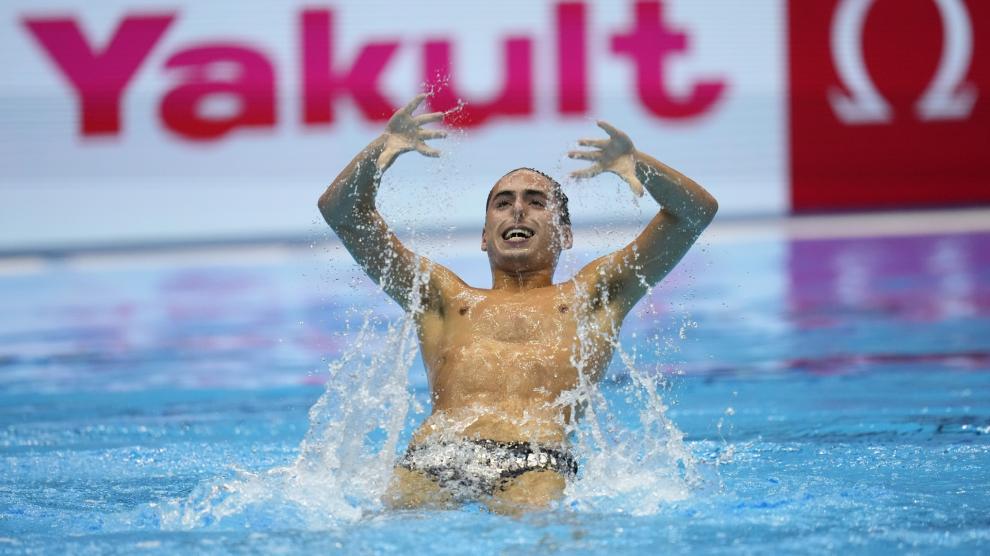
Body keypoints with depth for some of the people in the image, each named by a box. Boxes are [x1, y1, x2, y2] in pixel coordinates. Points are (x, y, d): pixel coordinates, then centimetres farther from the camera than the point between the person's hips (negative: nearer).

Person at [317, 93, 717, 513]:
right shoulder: (445, 298, 37)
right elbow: (340, 209, 32)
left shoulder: (591, 295, 33)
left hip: (538, 463, -1)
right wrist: (382, 148, 12)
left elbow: (697, 210, 25)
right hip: (432, 459, 2)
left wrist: (637, 164, 5)